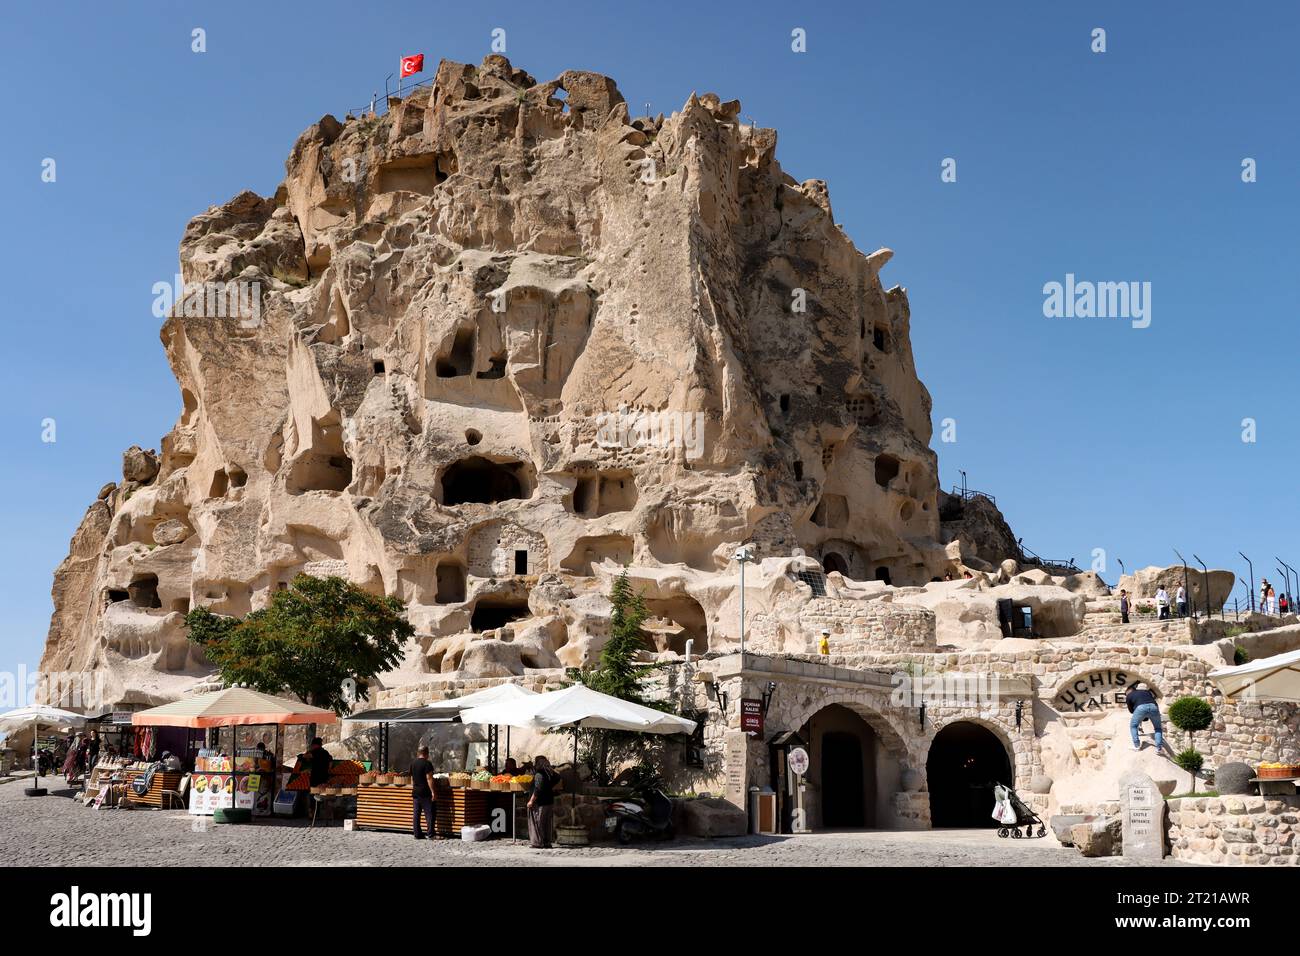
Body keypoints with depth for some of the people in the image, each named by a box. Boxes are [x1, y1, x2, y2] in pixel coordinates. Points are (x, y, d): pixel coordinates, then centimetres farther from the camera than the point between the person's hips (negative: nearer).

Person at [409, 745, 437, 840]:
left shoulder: (413, 763, 9)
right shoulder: (427, 764, -13)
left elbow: (412, 778, 16)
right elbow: (429, 779, -16)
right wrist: (432, 791, -14)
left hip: (415, 792, 7)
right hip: (425, 793, -7)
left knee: (416, 814, 8)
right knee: (429, 814, -2)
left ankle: (417, 834, 10)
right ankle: (431, 834, -4)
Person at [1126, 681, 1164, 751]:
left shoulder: (1129, 696, 29)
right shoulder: (1147, 692, 39)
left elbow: (1131, 710, 30)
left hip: (1141, 708, -3)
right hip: (1153, 707, 3)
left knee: (1133, 726, 21)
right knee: (1158, 728, 22)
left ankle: (1137, 745, 14)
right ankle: (1159, 747, 8)